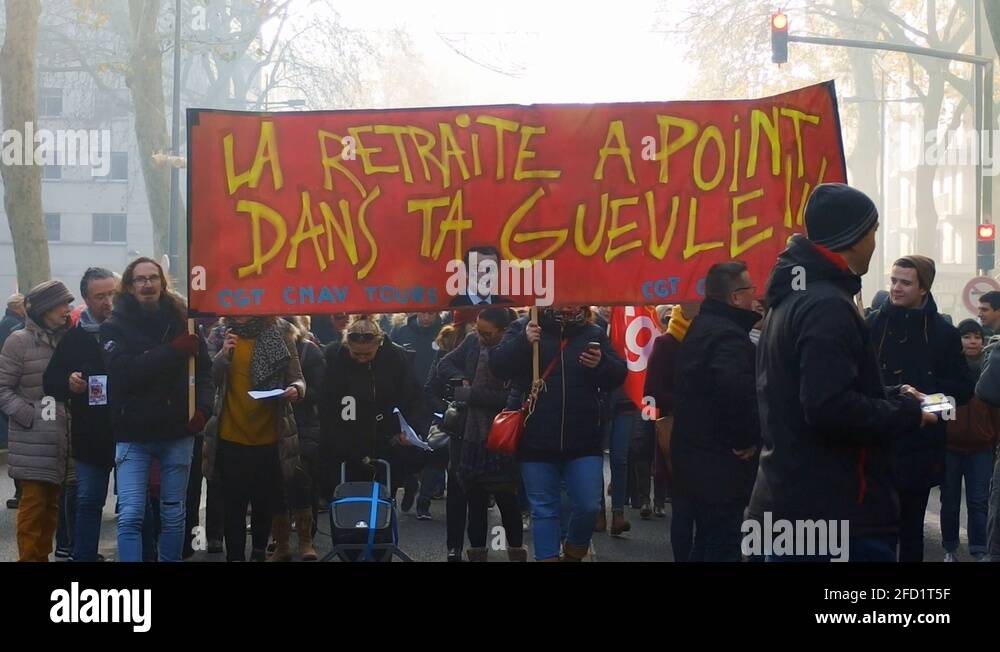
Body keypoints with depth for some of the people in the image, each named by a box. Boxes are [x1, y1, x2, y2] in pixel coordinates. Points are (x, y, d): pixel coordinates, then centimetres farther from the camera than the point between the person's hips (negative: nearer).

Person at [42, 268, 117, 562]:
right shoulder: (75, 337, 4)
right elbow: (50, 381, 7)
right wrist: (68, 383, -14)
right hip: (91, 437, 2)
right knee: (89, 502, 10)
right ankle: (83, 556, 17)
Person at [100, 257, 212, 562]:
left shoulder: (181, 320, 4)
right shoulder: (115, 326, -2)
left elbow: (203, 368, 5)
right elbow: (123, 370, -18)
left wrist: (203, 408, -13)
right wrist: (174, 351, -24)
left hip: (177, 433, 2)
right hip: (133, 433, -2)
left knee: (173, 514, 12)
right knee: (130, 516, -9)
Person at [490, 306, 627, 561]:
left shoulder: (593, 334, 5)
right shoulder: (523, 328, 1)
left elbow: (618, 375, 6)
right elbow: (498, 366, -8)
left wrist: (601, 364, -16)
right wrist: (523, 341, -23)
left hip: (583, 439, 1)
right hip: (536, 439, -1)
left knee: (588, 506, -1)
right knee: (544, 509, 4)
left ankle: (573, 554, 24)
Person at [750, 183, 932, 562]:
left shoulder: (791, 299, 17)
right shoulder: (828, 306, -17)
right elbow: (831, 407, -26)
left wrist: (890, 398, 13)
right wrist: (906, 413, -11)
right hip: (841, 517, -10)